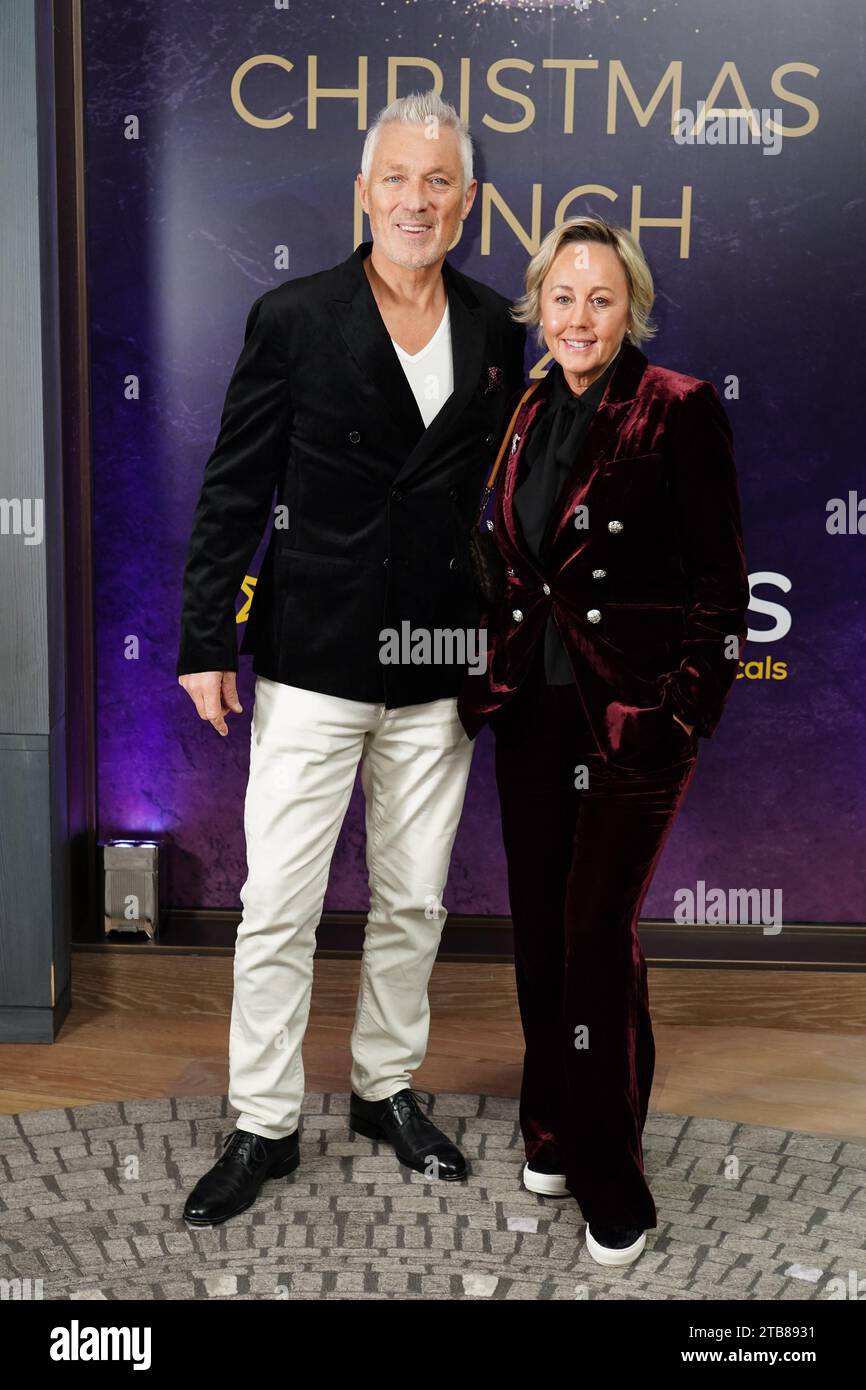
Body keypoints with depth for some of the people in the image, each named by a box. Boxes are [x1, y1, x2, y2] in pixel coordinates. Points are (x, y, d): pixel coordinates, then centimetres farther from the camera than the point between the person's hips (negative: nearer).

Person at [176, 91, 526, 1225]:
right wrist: (206, 643, -5)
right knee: (279, 907, 0)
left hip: (439, 670, 3)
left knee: (413, 902, 13)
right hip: (313, 659, -3)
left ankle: (389, 1088, 32)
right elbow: (233, 492, -2)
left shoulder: (495, 330, 6)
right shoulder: (295, 317, -3)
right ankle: (263, 1124, 16)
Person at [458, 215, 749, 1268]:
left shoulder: (679, 411, -7)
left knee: (597, 928, -6)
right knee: (539, 925, 11)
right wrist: (489, 680, 11)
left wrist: (686, 712, -12)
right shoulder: (529, 416, 11)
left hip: (633, 714, -6)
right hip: (534, 707, 6)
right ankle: (552, 1136, 29)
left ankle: (611, 1185, 9)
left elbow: (719, 578, -8)